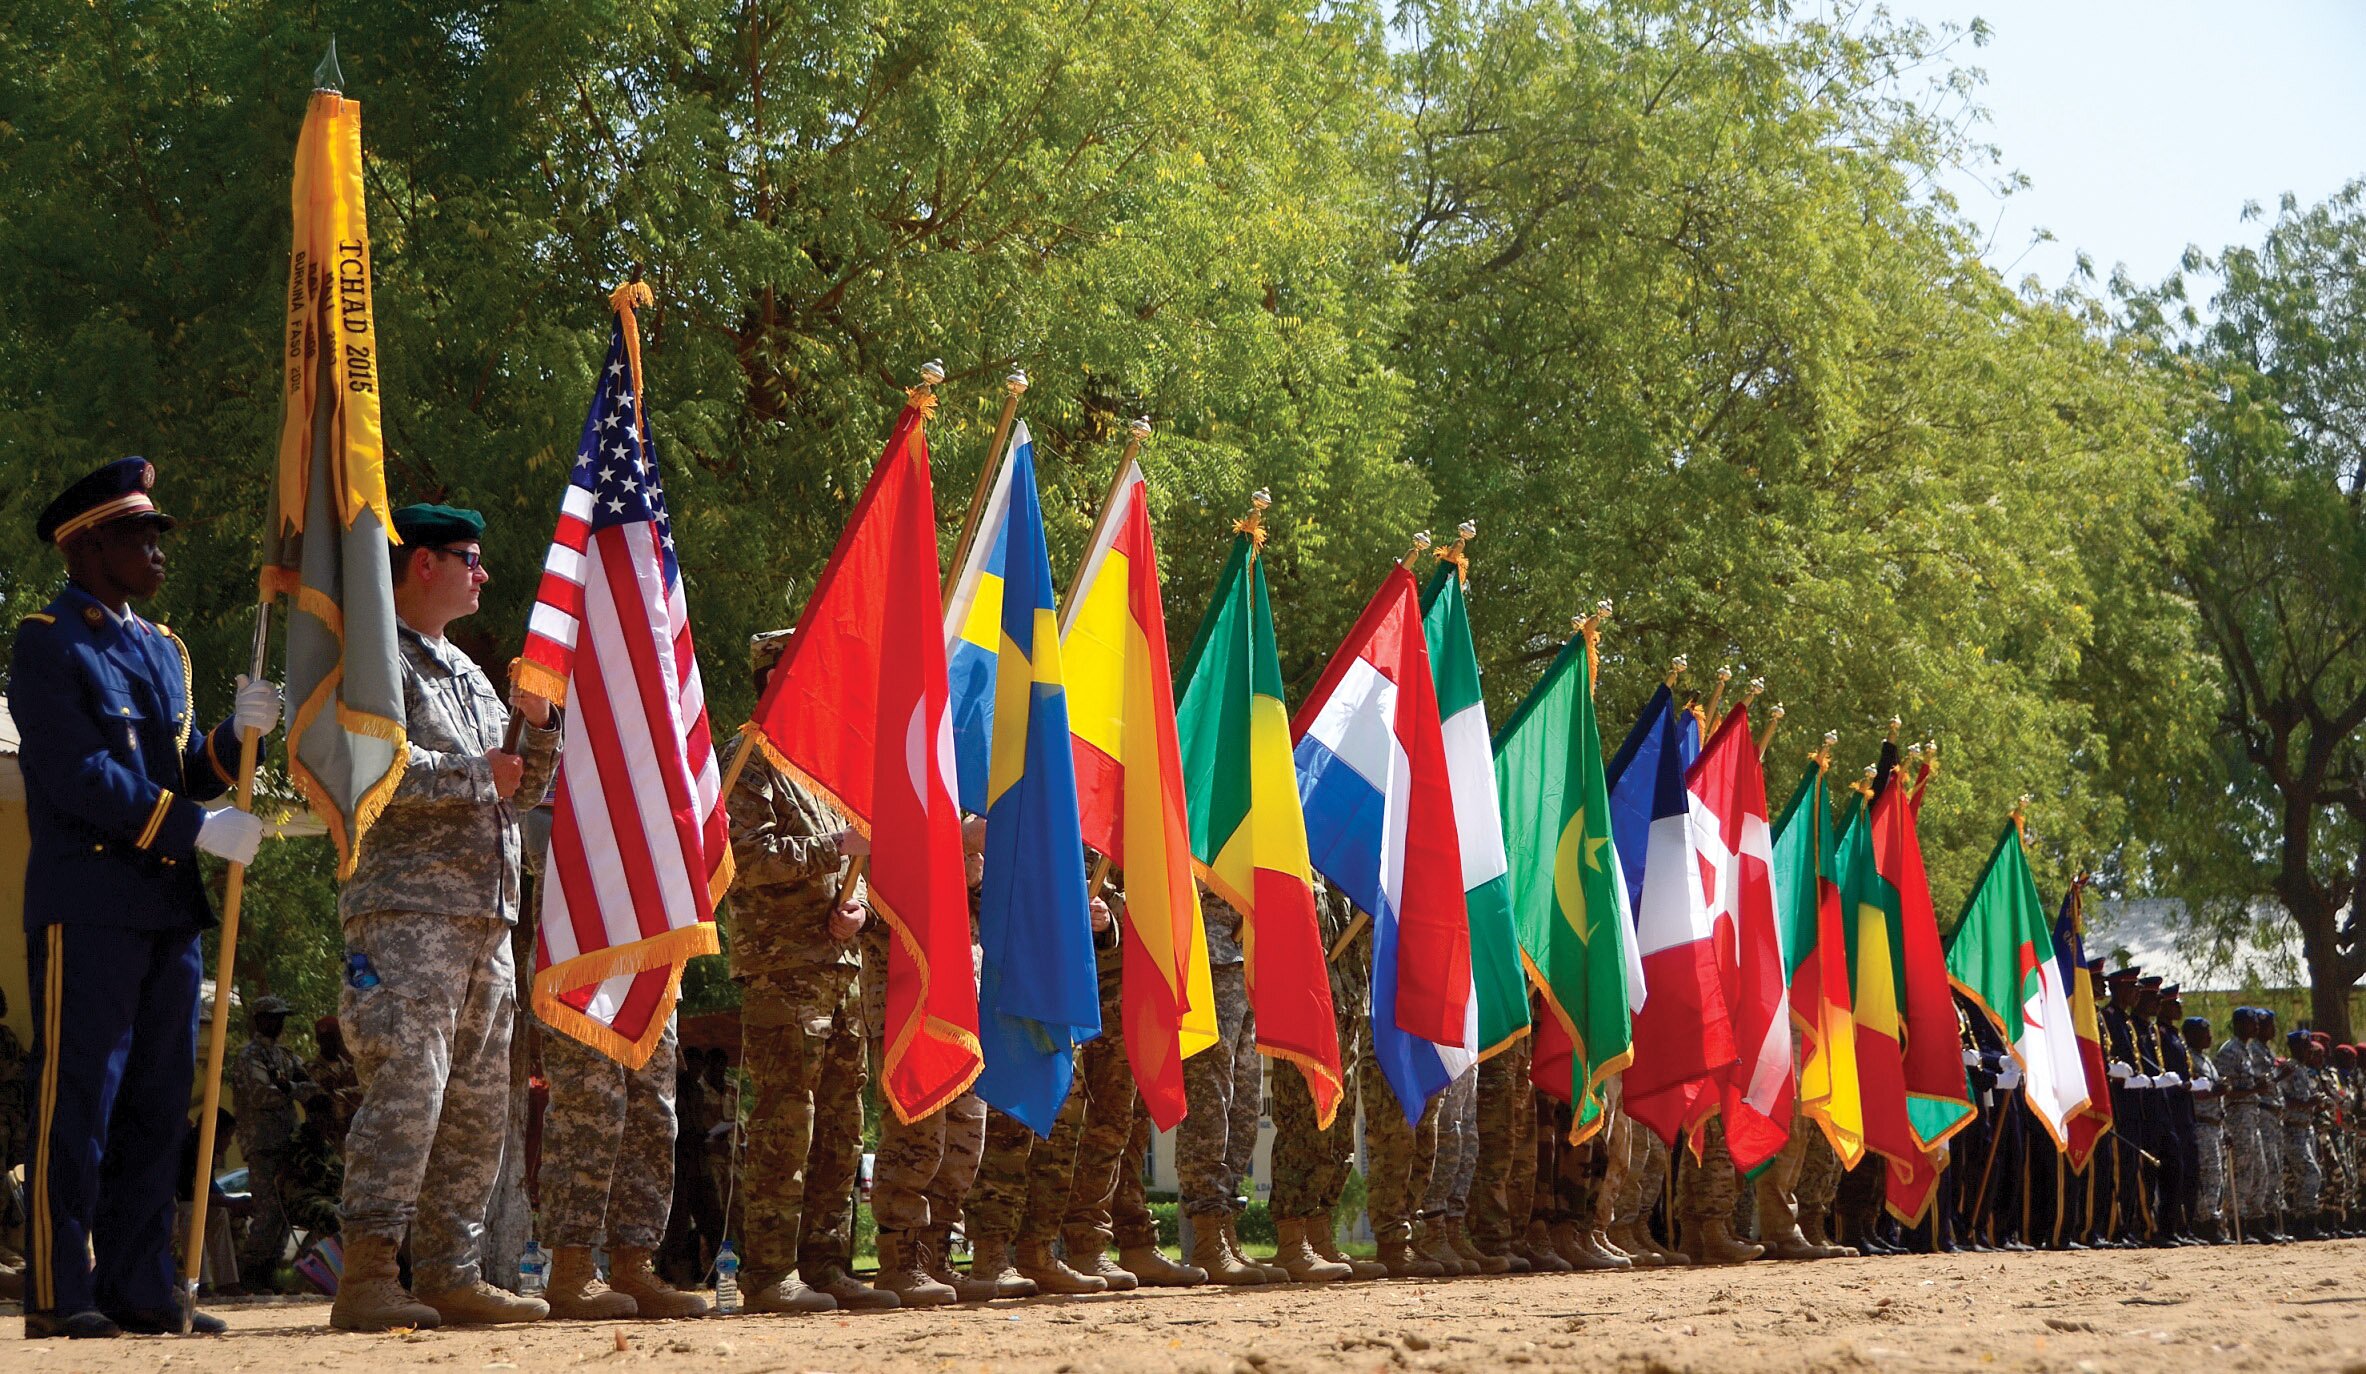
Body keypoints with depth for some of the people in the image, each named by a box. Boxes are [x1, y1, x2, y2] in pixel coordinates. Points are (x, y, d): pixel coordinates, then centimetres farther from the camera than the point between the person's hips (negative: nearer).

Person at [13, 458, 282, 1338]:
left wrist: (238, 732, -2)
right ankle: (58, 1294, -1)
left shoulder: (162, 648, 20)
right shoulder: (47, 644, -5)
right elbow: (81, 776, -15)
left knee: (157, 1103, 8)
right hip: (87, 908, -8)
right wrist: (200, 827, -17)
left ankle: (137, 1286, 13)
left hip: (167, 909, 8)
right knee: (77, 1102, -5)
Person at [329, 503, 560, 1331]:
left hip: (486, 918, 9)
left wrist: (541, 725, 8)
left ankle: (449, 1273, 11)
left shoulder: (469, 673, 25)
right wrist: (474, 774, -14)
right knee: (406, 1092, -15)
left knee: (478, 1106, 7)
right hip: (407, 912, -9)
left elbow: (525, 791, 26)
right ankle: (367, 1278, -15)